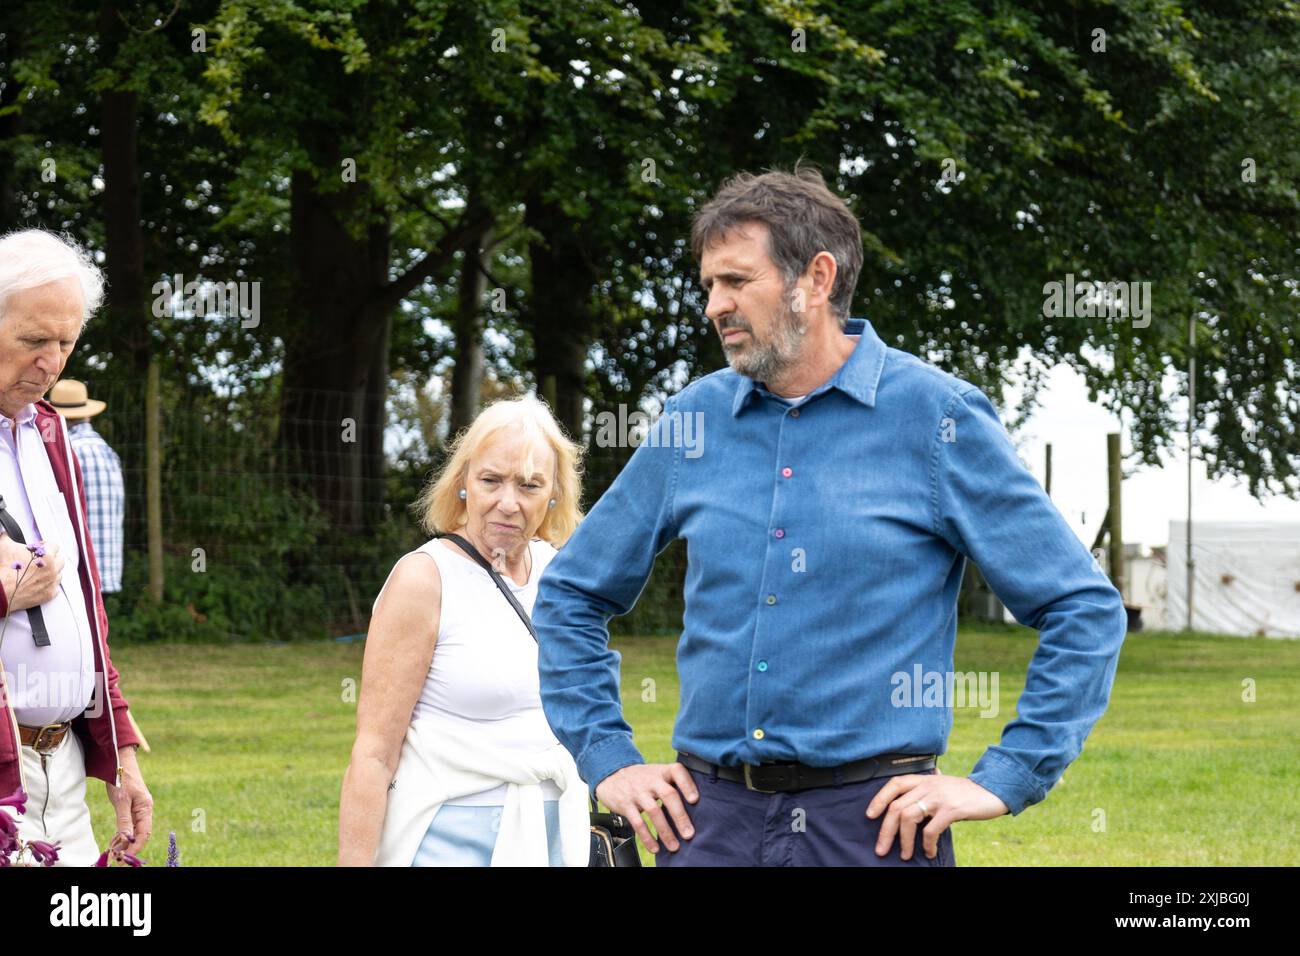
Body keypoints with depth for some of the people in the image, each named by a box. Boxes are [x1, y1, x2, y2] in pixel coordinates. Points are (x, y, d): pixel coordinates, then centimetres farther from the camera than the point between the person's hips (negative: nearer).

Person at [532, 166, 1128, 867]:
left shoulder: (937, 418, -3)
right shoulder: (695, 419, 8)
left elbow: (1086, 611, -2)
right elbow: (571, 593, 20)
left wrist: (1003, 782, -7)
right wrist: (606, 757, 9)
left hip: (872, 821, -3)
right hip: (710, 817, 3)